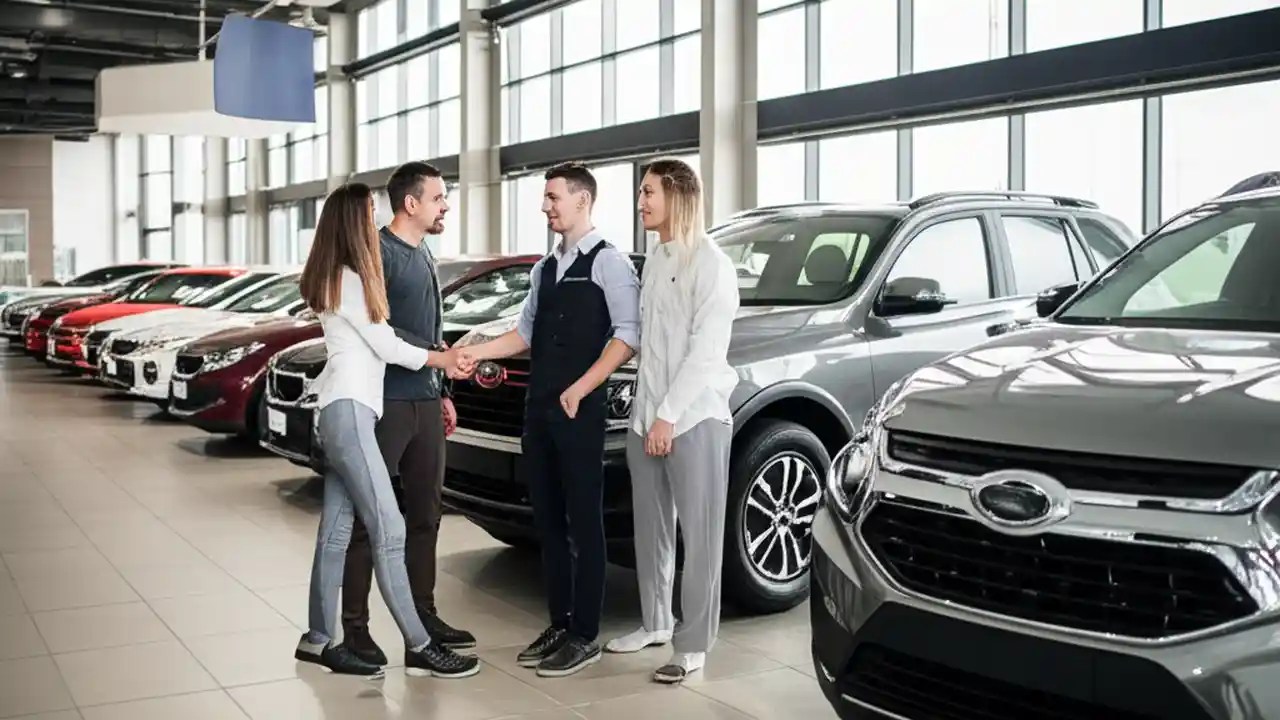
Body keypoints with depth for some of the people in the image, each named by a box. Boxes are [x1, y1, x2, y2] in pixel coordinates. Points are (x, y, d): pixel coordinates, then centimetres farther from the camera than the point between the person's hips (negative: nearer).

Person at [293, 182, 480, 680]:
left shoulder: (344, 277, 18)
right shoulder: (346, 278, -10)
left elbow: (372, 345, 14)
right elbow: (386, 346, -7)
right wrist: (443, 359, 7)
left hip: (346, 410, 10)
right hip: (348, 410, -10)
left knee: (337, 529, 8)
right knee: (386, 528, -10)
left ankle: (319, 640, 12)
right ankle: (418, 647, -8)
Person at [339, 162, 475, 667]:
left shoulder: (424, 255, 18)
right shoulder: (379, 252, -9)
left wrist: (442, 393, 21)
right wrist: (435, 352, -17)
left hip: (425, 402, 9)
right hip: (386, 402, -9)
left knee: (425, 515, 13)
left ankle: (423, 613, 22)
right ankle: (355, 626, 4)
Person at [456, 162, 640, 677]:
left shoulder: (608, 262, -6)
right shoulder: (544, 268, 16)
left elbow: (627, 335, -14)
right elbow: (526, 332, 17)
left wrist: (578, 391, -15)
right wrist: (478, 351, 2)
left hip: (580, 410, -7)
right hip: (538, 409, 7)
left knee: (584, 522, 0)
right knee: (548, 521, 11)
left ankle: (585, 635, 7)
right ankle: (559, 625, 21)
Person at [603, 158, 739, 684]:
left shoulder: (710, 264, -10)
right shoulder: (654, 259, 13)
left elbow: (705, 351, -15)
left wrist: (669, 415, -16)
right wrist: (648, 411, 9)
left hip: (695, 418, -8)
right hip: (647, 415, 8)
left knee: (699, 535, 1)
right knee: (650, 528, 15)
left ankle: (693, 644, 9)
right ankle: (655, 623, 30)